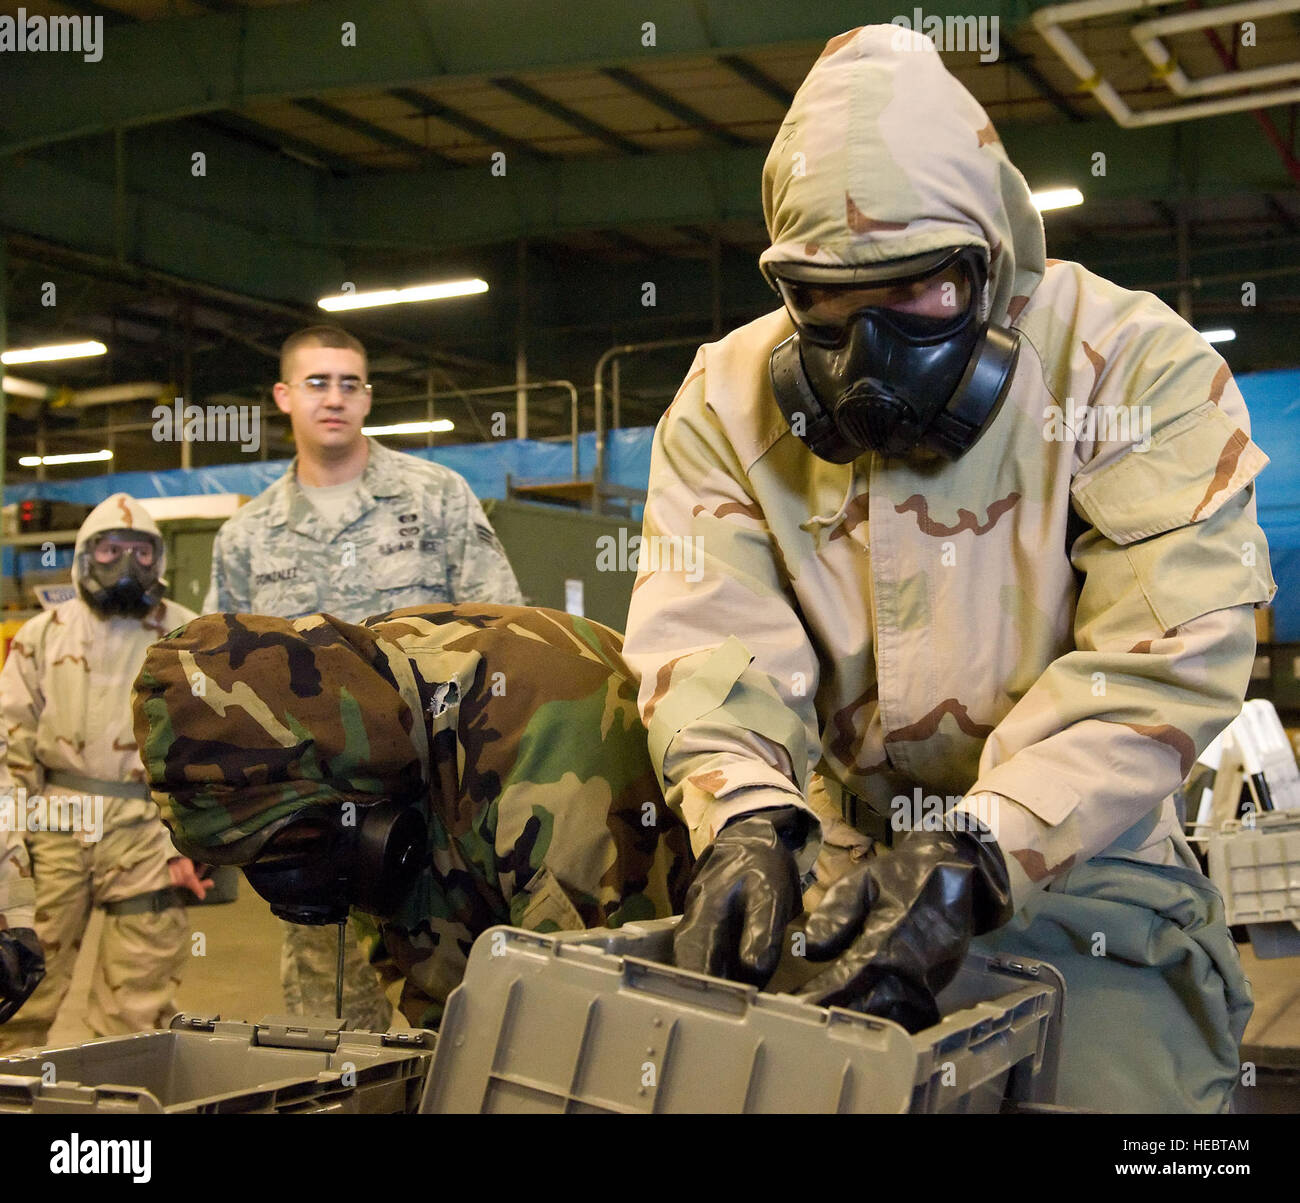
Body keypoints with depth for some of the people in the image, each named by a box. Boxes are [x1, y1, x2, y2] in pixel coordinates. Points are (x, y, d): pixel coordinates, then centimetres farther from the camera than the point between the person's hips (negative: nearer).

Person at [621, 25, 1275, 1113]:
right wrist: (744, 812, -27)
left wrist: (978, 856, -27)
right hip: (839, 855, 2)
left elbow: (1165, 654, -18)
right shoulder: (728, 394, 1)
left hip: (1078, 863, -2)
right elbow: (706, 628, -7)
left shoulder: (1135, 365, -10)